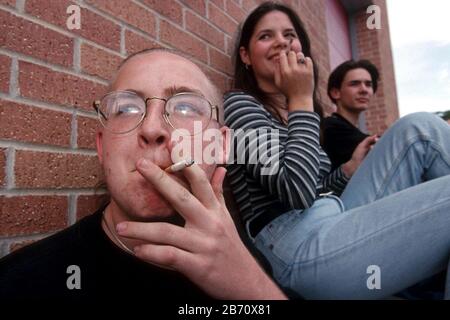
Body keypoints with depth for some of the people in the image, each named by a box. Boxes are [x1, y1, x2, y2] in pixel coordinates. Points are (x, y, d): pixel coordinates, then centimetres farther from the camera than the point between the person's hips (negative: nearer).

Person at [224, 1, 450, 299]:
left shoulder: (295, 112, 20)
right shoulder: (239, 104, -3)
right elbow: (297, 192, -18)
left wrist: (350, 168, 4)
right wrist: (301, 100, -11)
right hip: (304, 249, -7)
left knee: (420, 128, -2)